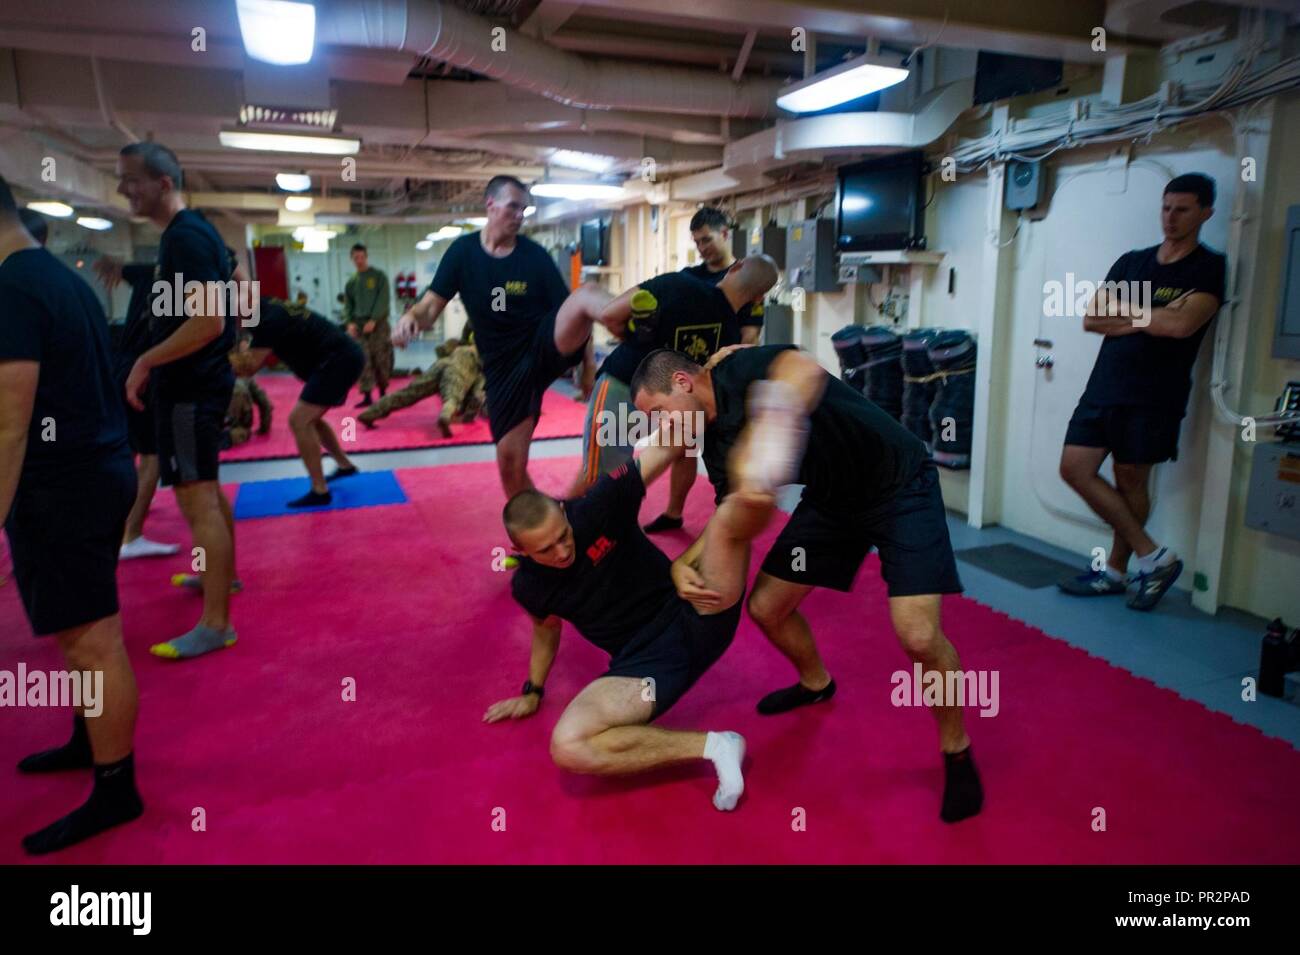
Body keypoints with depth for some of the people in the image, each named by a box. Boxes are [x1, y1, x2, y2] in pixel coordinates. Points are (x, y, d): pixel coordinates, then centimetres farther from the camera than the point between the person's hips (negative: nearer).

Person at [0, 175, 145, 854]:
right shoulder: (64, 278, 13)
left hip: (62, 487, -10)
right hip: (98, 469, 10)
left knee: (92, 641, -1)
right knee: (87, 632, 21)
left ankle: (116, 792, 12)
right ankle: (88, 742, 39)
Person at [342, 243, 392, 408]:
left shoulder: (379, 276, 2)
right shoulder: (351, 282, 14)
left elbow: (383, 300, -7)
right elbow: (347, 305, 13)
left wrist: (373, 320, -17)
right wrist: (350, 322, -5)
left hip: (378, 324, -3)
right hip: (359, 325, 3)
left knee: (382, 360, -2)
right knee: (363, 361, -4)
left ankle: (383, 393, 14)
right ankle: (367, 396, -3)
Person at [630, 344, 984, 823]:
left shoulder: (740, 368, -24)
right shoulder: (716, 441, 0)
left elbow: (806, 373, -46)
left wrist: (758, 439, -56)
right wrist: (684, 563, -8)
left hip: (897, 483, -8)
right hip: (832, 498, 8)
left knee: (917, 635, -20)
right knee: (765, 608, 7)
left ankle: (956, 751, 8)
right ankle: (816, 683, 38)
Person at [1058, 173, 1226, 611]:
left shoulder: (1210, 268, -1)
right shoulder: (1131, 261, 13)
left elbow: (1183, 325, -18)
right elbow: (1092, 319, 4)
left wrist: (1127, 313, -3)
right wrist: (1150, 318, -7)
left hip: (1154, 395, -5)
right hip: (1105, 384, 5)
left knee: (1131, 480, 1)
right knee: (1074, 467, -1)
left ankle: (1116, 570, 18)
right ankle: (1153, 556, 10)